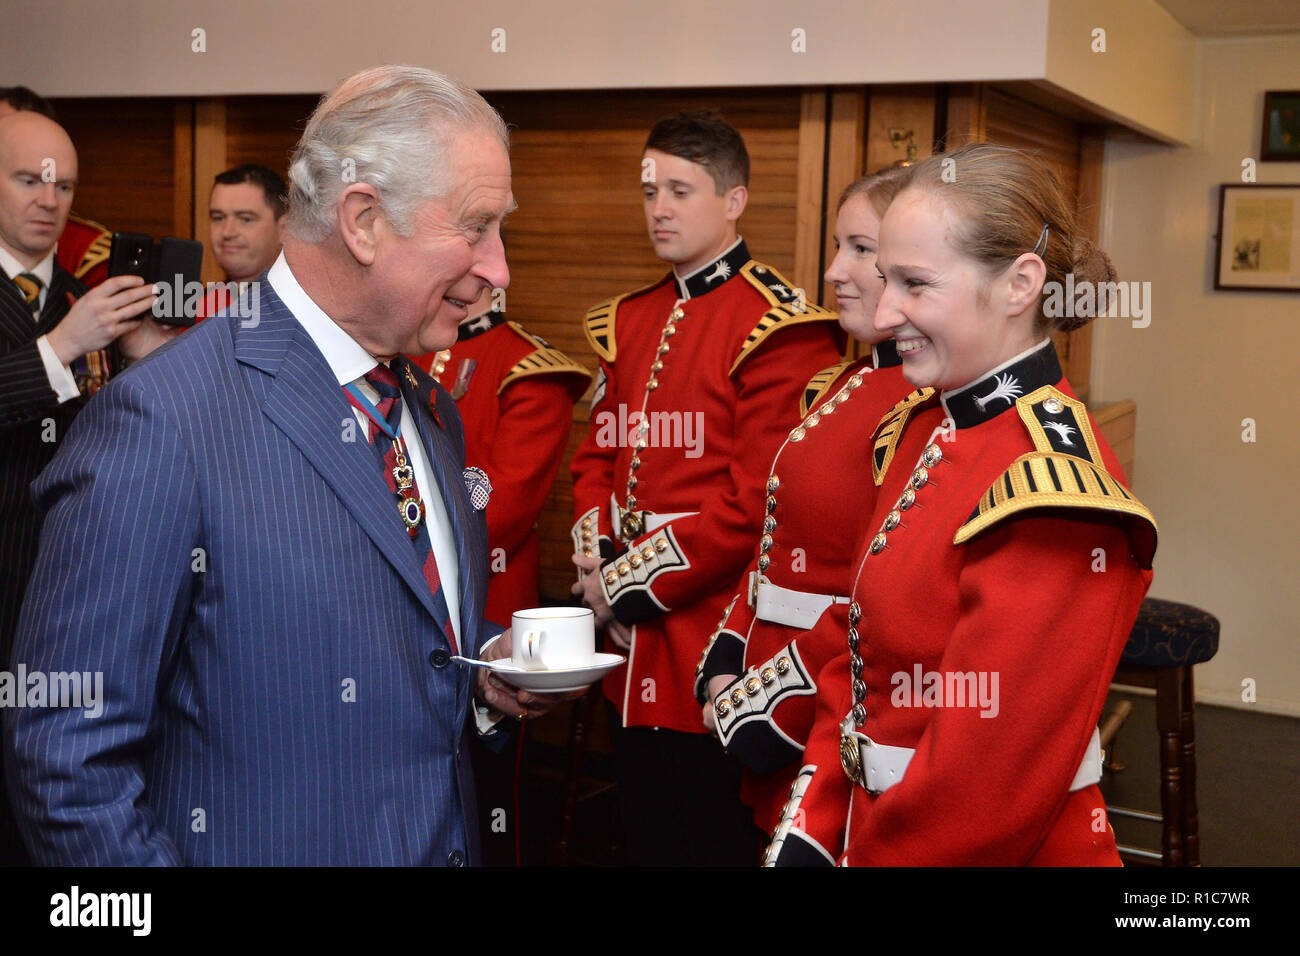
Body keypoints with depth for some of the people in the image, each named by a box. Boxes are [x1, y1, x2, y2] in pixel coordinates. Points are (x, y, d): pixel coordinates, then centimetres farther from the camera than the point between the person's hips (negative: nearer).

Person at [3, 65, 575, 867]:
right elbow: (69, 761, -20)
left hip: (455, 840, 7)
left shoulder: (434, 412, 5)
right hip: (263, 844, -7)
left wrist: (489, 687, -4)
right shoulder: (160, 422, -21)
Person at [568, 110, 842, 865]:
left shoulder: (780, 327, -14)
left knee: (720, 838, 8)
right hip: (631, 649, 7)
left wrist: (634, 582, -14)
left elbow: (758, 500, -19)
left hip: (718, 653, -7)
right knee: (646, 837, 19)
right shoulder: (627, 321, 11)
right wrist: (598, 561, -3)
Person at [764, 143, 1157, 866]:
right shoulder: (923, 426, 2)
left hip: (1004, 850, -7)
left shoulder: (1052, 488, -25)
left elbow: (993, 781, -25)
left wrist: (866, 854, -14)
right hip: (873, 823, 8)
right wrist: (810, 830, 0)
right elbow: (863, 657, 6)